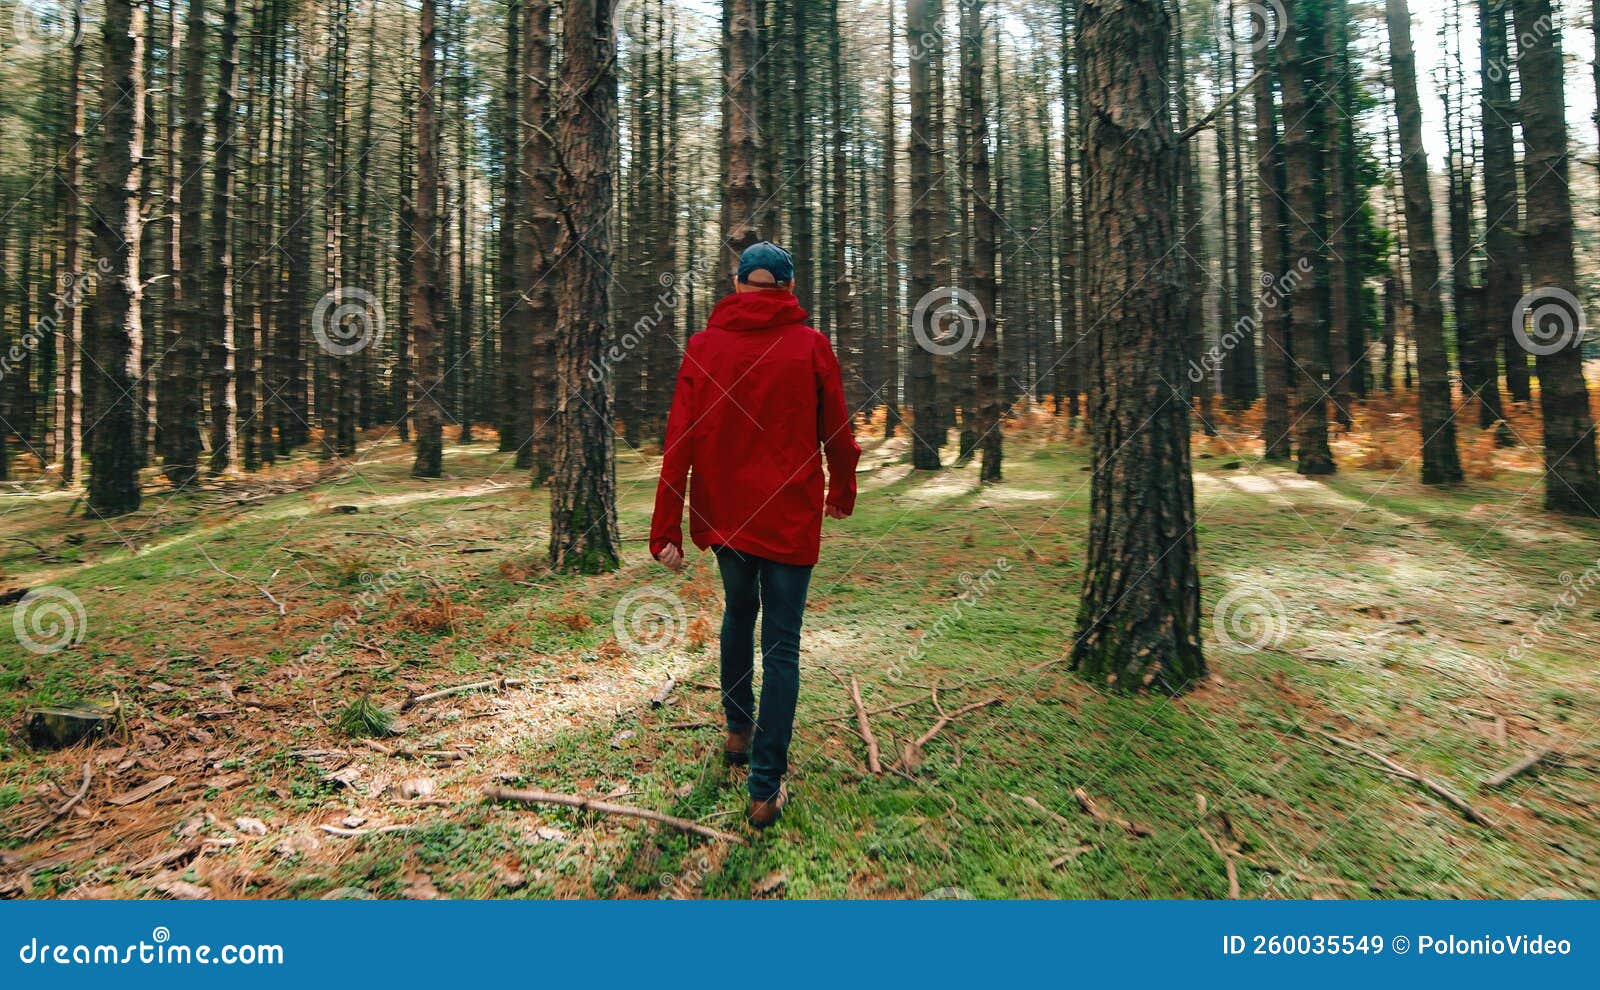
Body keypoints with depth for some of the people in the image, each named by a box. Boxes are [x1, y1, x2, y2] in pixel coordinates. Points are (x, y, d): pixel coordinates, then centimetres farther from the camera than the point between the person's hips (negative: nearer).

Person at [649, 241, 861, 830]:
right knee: (781, 645, 5)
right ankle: (766, 790, 8)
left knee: (738, 612, 27)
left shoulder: (703, 346, -1)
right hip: (791, 518, -2)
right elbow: (837, 432, 2)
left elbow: (678, 443, -6)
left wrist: (666, 530, -4)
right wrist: (842, 494, 20)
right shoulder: (810, 345, -5)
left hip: (723, 515, 3)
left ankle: (737, 730, 38)